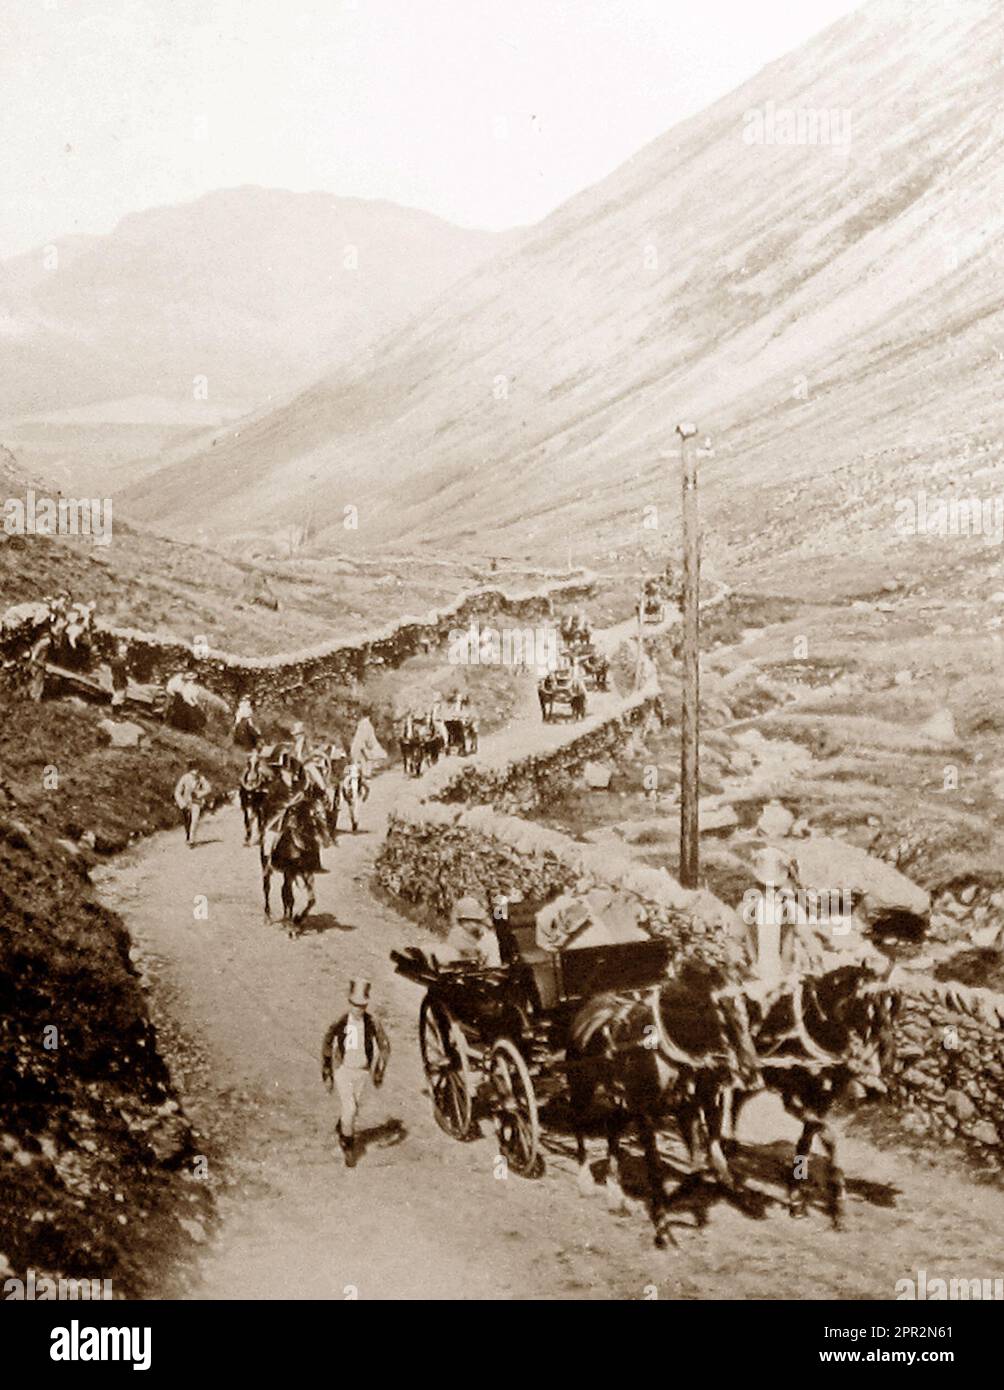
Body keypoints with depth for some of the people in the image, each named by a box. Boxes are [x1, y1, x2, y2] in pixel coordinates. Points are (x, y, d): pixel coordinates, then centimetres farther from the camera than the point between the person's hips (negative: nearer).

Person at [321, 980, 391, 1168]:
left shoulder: (372, 1023, -12)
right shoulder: (340, 1023, -14)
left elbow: (384, 1047, -1)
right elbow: (326, 1047, -1)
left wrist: (379, 1072, -7)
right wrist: (327, 1075, 1)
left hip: (362, 1073, 2)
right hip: (343, 1070, -2)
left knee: (353, 1109, 18)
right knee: (349, 1109, -12)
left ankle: (341, 1128, 49)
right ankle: (348, 1146, 7)